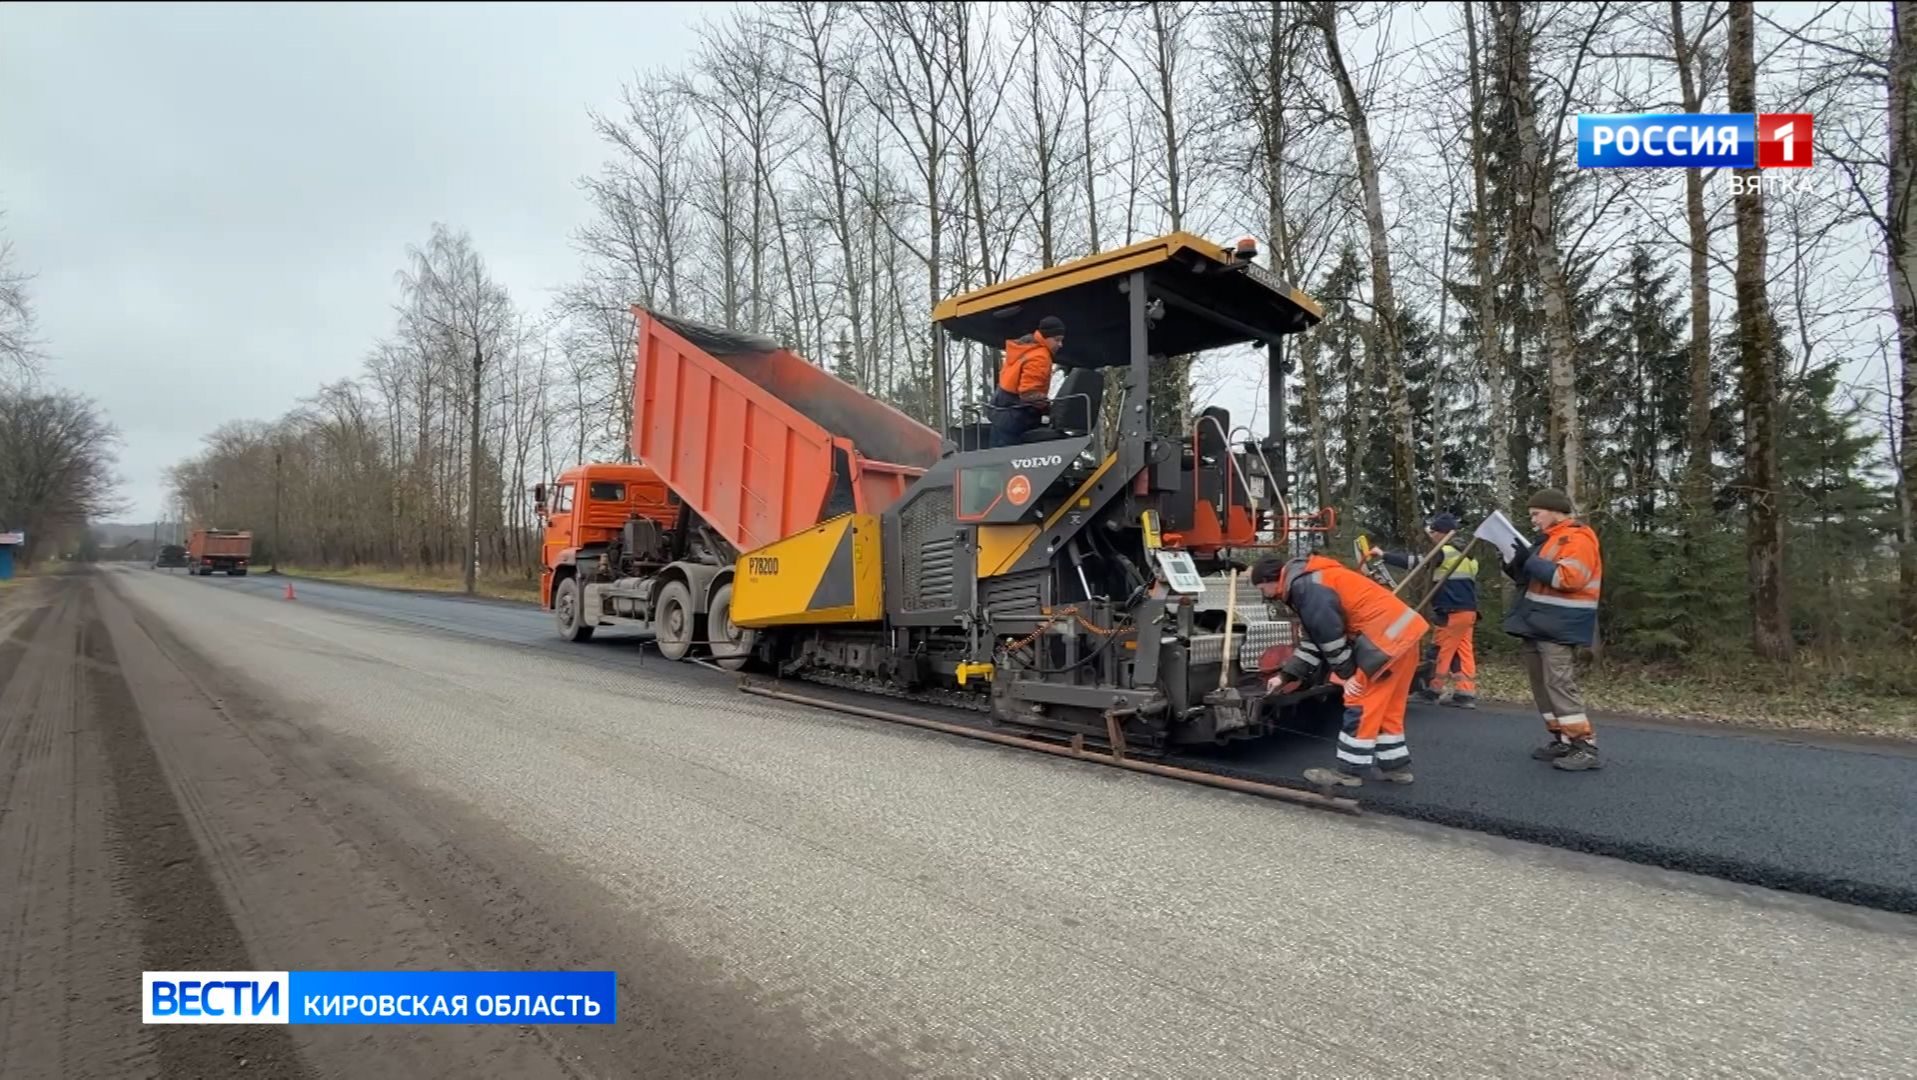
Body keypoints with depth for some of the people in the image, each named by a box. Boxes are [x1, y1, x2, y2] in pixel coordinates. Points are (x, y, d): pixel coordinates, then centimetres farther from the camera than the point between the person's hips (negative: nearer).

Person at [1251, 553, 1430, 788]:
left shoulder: (1305, 586, -14)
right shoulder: (1309, 581, 19)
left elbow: (1329, 634, -16)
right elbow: (1316, 637, 21)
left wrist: (1346, 673, -5)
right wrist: (1287, 675, 18)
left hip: (1386, 636, -10)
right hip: (1401, 631, 10)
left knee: (1362, 706, -3)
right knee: (1386, 707, 17)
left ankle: (1347, 771, 4)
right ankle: (1396, 766, 24)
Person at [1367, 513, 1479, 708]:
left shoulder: (1446, 553, -12)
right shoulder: (1466, 554, 17)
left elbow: (1415, 561, -19)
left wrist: (1384, 555, -18)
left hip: (1453, 612, -9)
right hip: (1468, 610, 9)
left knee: (1443, 650, 1)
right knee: (1465, 651, 6)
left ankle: (1437, 688, 9)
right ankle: (1466, 692, 3)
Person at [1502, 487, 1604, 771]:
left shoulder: (1576, 538, -10)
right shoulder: (1549, 540, 19)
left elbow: (1568, 578, -24)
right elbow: (1532, 578, 26)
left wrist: (1529, 560, -21)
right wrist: (1515, 562, 7)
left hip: (1559, 629, -10)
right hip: (1538, 626, 10)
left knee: (1560, 684, -13)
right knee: (1542, 685, 10)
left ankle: (1585, 747, -10)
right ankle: (1562, 740, 16)